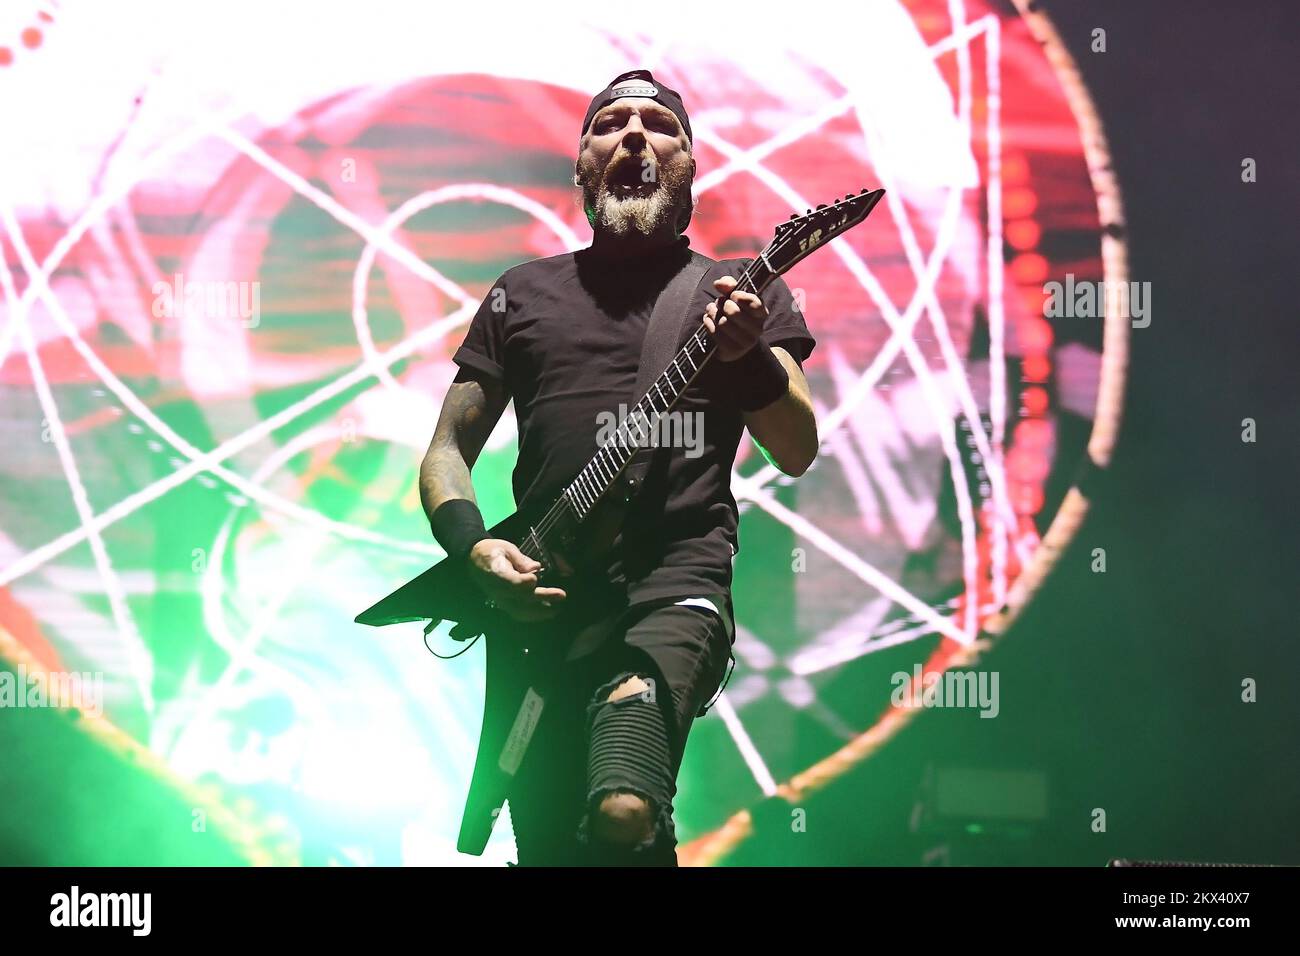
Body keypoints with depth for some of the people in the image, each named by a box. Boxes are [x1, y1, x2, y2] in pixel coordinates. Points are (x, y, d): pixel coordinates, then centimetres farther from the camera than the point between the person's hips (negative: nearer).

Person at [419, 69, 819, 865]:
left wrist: (749, 353, -20)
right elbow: (448, 449, 18)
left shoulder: (739, 293, 13)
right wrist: (474, 546, -3)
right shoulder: (526, 293, 19)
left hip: (674, 587, -3)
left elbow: (797, 452, 0)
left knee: (624, 813, -30)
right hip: (538, 601, 4)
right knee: (548, 845, 3)